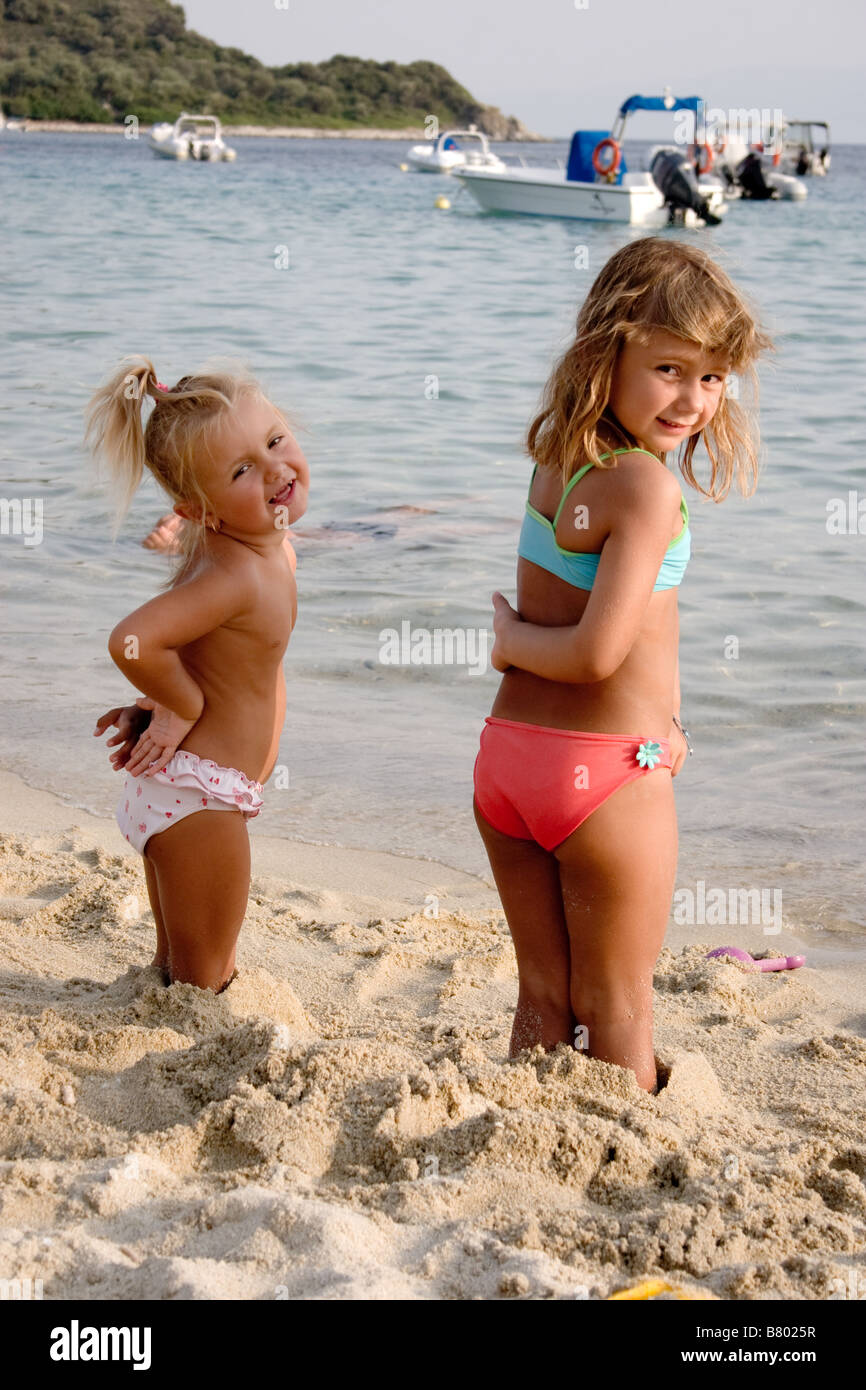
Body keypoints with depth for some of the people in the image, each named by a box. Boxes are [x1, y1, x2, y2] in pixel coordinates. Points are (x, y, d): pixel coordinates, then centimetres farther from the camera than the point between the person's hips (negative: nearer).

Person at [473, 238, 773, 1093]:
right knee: (617, 1016, 9)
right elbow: (598, 652, -23)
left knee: (541, 1001, 20)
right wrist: (514, 642, -9)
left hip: (507, 757, 8)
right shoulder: (648, 486, -20)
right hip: (609, 774, -7)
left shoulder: (554, 458, 5)